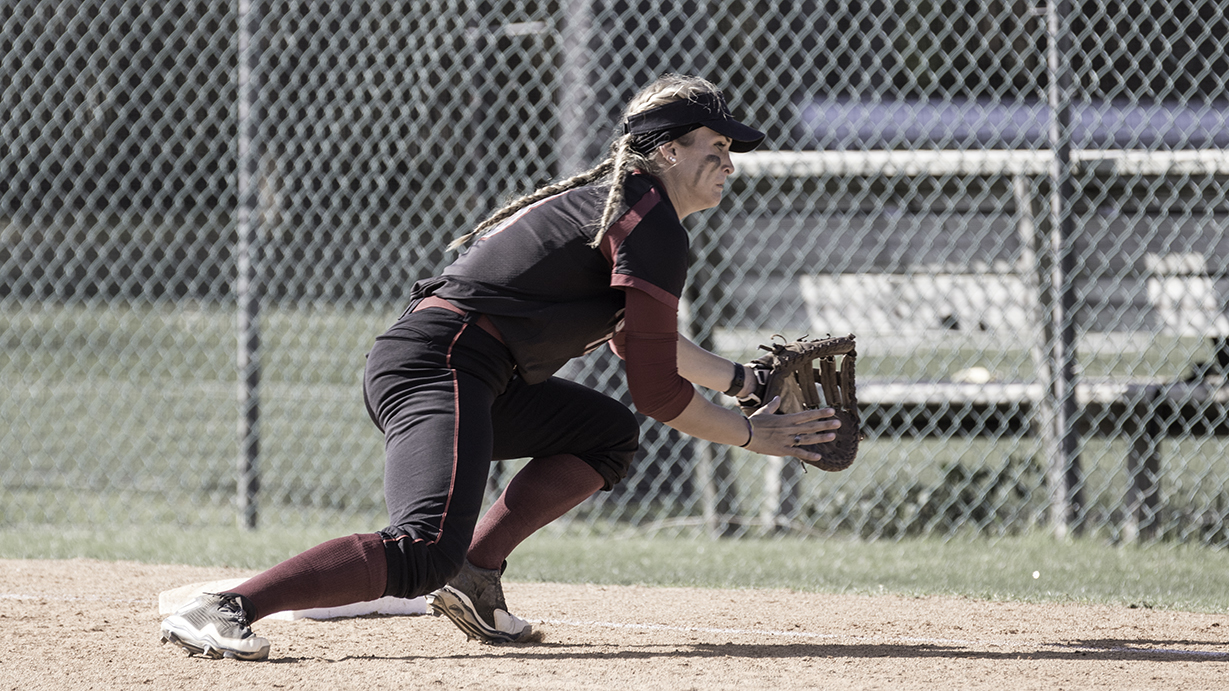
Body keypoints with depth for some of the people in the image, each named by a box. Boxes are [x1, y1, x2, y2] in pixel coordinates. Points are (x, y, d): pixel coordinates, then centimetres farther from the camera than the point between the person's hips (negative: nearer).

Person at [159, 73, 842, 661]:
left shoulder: (609, 196, 24)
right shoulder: (651, 224, -7)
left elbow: (635, 339, 40)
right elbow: (656, 391, -6)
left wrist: (743, 379, 41)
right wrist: (751, 434, 6)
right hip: (441, 364, -10)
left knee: (608, 433, 23)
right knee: (426, 554, -29)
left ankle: (475, 574, 7)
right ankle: (222, 610, -36)